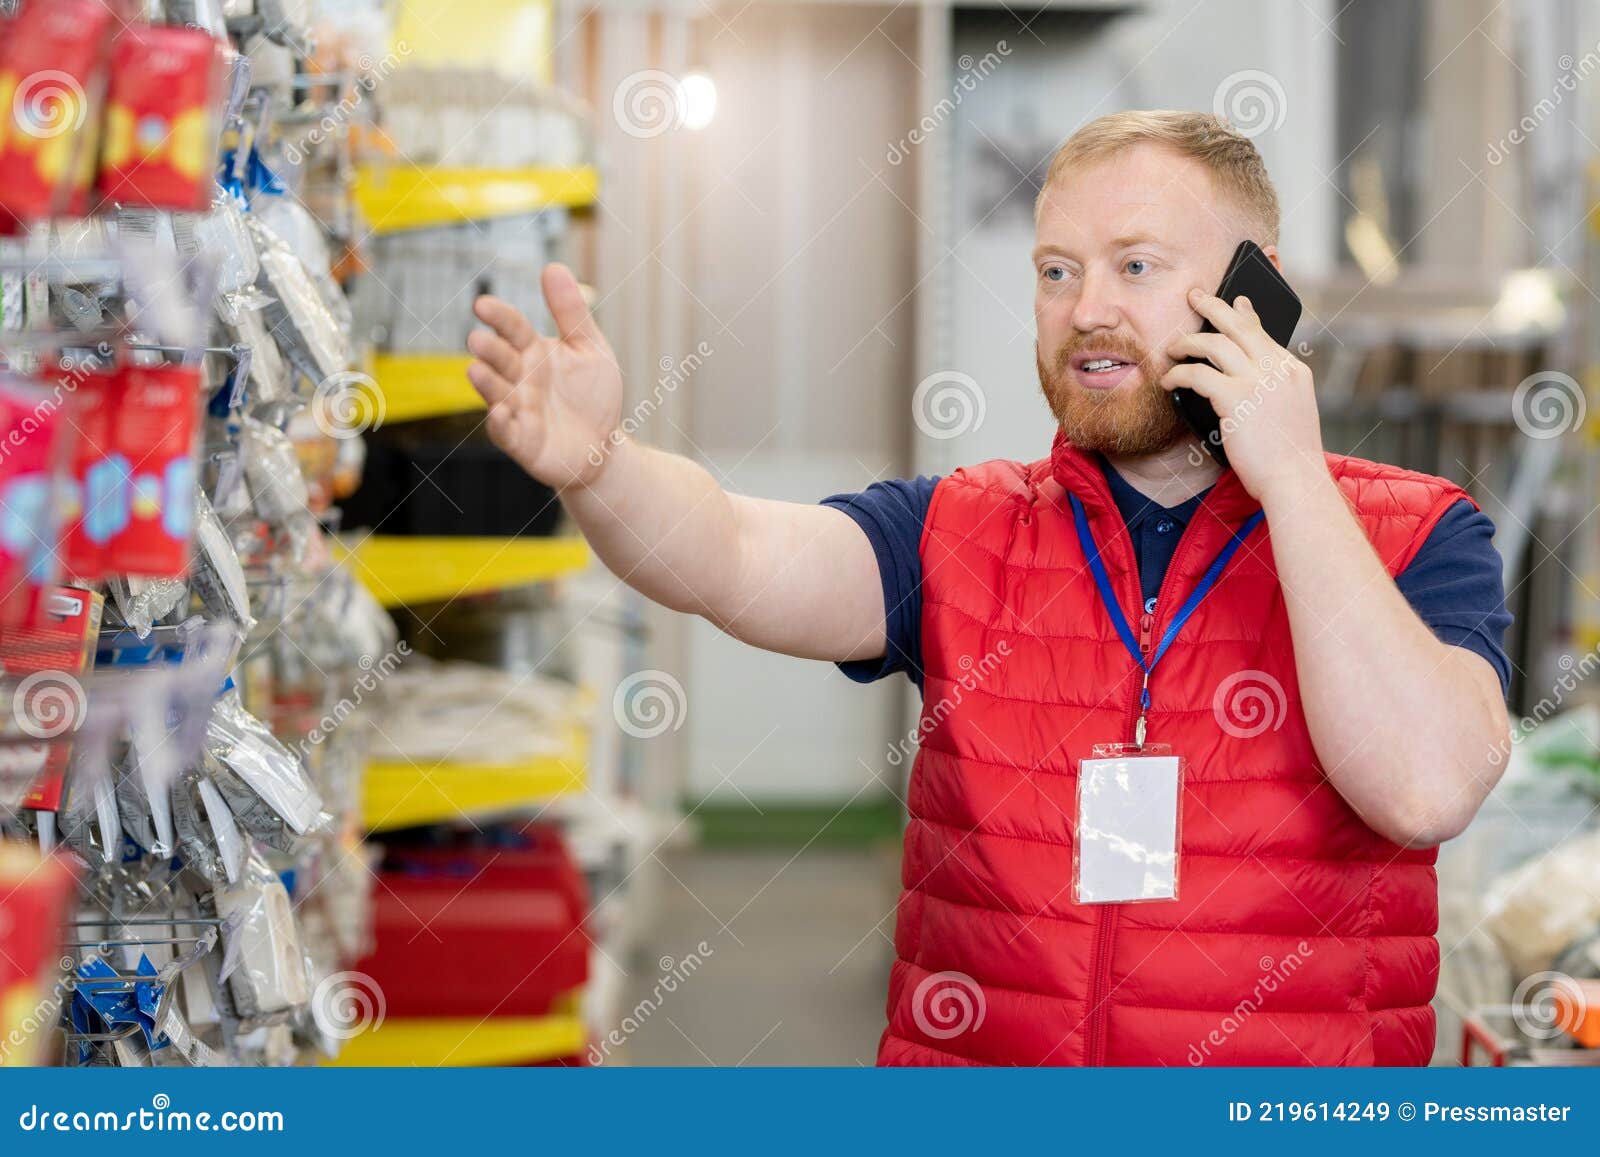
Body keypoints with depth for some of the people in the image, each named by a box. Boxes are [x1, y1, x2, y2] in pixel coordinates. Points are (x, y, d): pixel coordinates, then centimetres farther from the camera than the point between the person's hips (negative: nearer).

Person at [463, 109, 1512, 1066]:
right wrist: (591, 462, -26)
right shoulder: (964, 532, 10)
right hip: (964, 1062, 1)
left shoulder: (1412, 537, 4)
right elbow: (738, 562, -6)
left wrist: (1291, 477, -8)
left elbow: (1428, 789, -12)